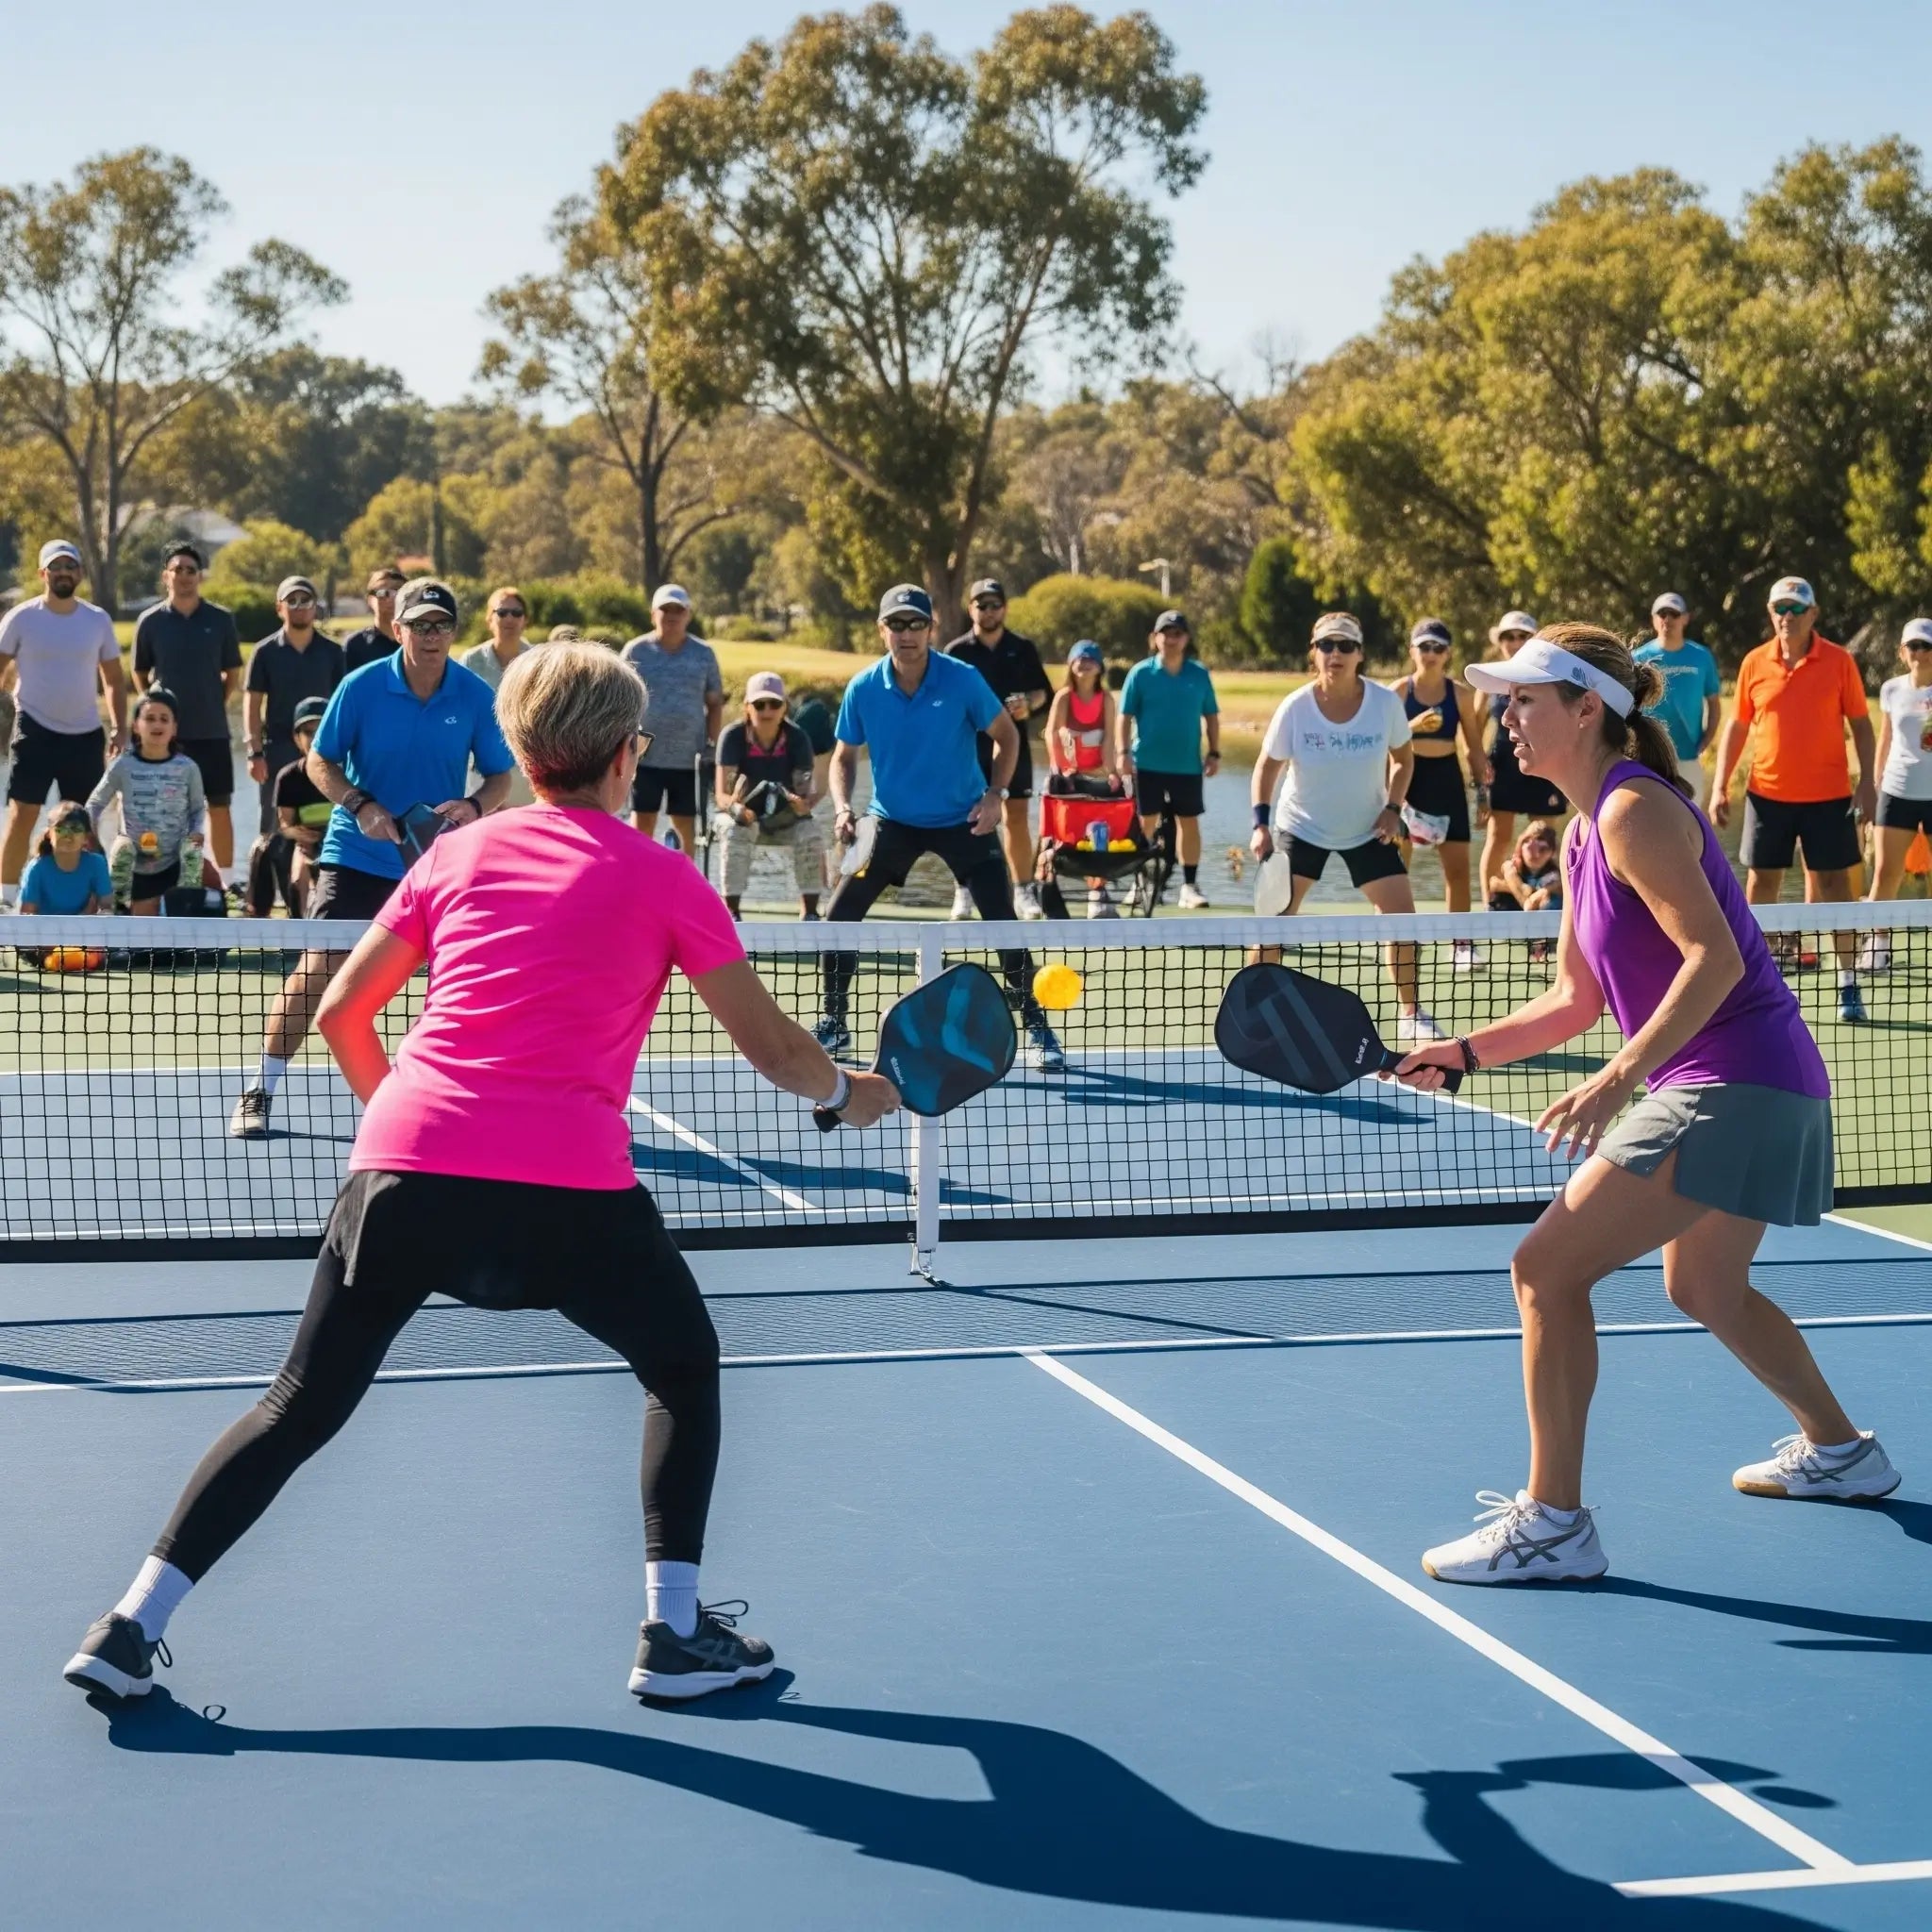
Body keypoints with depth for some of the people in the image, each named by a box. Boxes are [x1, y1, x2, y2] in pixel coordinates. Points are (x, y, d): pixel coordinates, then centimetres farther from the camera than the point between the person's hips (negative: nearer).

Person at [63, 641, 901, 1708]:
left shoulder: (458, 853, 17)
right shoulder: (661, 878, 8)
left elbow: (341, 1013, 20)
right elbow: (773, 1048, 12)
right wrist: (851, 1093, 32)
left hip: (400, 1161, 3)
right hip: (568, 1188, -3)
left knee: (302, 1405, 15)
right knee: (684, 1367, 22)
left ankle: (130, 1627, 13)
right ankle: (674, 1632, 19)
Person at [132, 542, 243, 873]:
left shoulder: (221, 620, 0)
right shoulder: (151, 621, 0)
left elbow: (233, 673, 9)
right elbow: (140, 673, 10)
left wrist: (218, 706, 2)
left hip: (212, 731, 0)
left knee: (219, 808, 3)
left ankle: (226, 880, 9)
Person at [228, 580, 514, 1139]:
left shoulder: (475, 697, -4)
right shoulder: (362, 687, -9)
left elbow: (499, 775, 4)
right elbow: (320, 761, -1)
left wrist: (475, 807, -17)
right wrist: (360, 805, -18)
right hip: (357, 856, -2)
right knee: (318, 967, -10)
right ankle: (259, 1094, -2)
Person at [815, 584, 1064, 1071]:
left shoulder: (963, 680, -17)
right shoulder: (863, 690, -12)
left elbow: (1006, 734, -3)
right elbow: (844, 757, 2)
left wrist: (995, 794, -15)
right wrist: (842, 807, -16)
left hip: (963, 820, -2)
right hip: (892, 821, 2)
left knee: (1004, 925, -9)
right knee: (837, 918, -4)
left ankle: (1036, 1031, 6)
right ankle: (833, 1025, 15)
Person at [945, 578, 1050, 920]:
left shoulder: (1023, 649, 6)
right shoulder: (957, 651, 2)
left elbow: (1043, 692, 10)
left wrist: (1028, 703, -11)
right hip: (970, 746, -1)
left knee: (1016, 818, 1)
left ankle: (1024, 892, 8)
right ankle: (964, 893, 6)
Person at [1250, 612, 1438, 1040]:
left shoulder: (1386, 702, -15)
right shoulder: (1295, 708, -18)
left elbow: (1403, 759, 2)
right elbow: (1267, 767, -5)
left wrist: (1393, 807, -12)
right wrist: (1261, 823, -16)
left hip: (1368, 829, 1)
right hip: (1301, 826, -1)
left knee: (1401, 913, -6)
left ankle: (1410, 1014, 9)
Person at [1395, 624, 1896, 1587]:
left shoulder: (1633, 810, -15)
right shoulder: (1584, 836, 14)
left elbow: (1715, 958, -25)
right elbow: (1576, 998, 18)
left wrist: (1618, 1079, -32)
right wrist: (1466, 1051, 7)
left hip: (1733, 1089, -11)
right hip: (1749, 1087, 11)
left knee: (1545, 1270, -13)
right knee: (1705, 1288, 30)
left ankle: (1552, 1523, -8)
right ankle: (1838, 1452, 48)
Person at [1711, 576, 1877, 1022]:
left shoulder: (1839, 661, -2)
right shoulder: (1754, 663, 3)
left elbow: (1860, 724, 1)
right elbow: (1737, 726, 9)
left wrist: (1867, 783, -8)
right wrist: (1720, 786, 3)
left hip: (1828, 796, -2)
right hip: (1767, 794, 2)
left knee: (1834, 884, 0)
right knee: (1760, 883, 5)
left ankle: (1849, 984, 6)